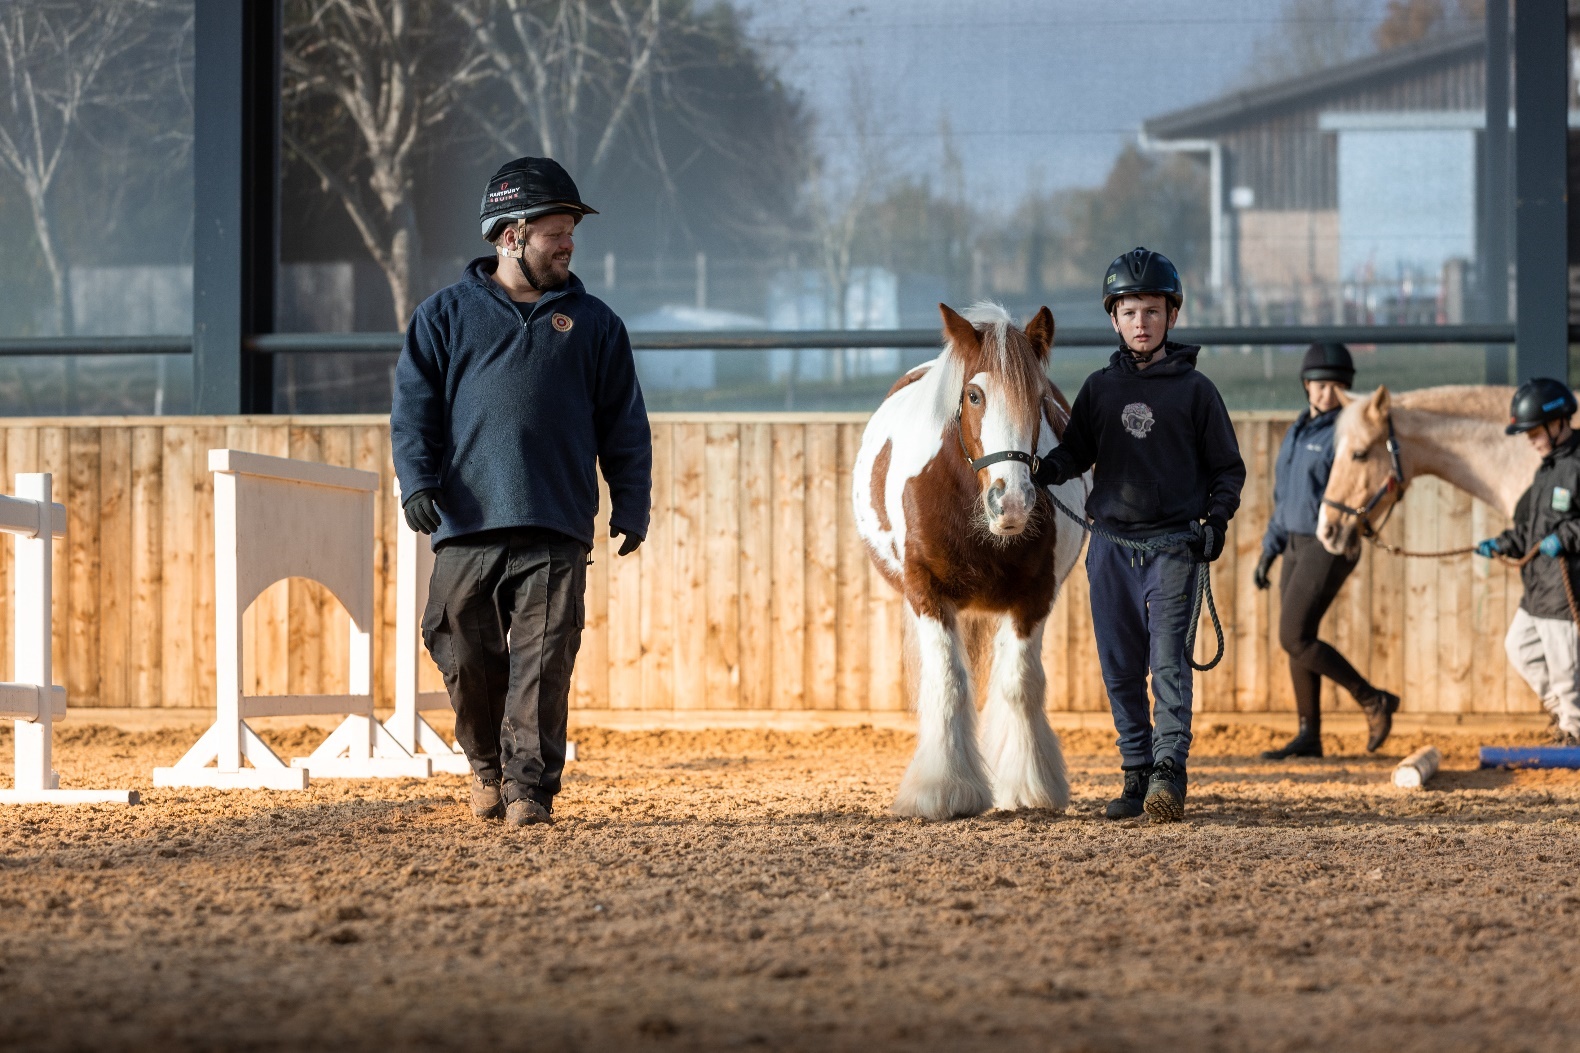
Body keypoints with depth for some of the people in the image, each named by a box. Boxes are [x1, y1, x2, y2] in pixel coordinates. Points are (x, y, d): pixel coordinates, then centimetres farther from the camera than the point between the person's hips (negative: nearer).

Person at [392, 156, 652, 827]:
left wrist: (631, 507, 8)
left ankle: (530, 788, -5)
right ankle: (489, 765, 22)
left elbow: (625, 424, 15)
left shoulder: (592, 322, 15)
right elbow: (414, 407, 6)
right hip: (466, 523, 0)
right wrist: (418, 480, -8)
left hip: (557, 529, 0)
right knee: (467, 657, 0)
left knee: (543, 664, -8)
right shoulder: (446, 315, 12)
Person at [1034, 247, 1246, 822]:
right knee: (1121, 669, 6)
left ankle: (1169, 769, -19)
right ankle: (1136, 774, 14)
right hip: (1110, 545, 4)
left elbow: (1228, 468, 5)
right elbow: (1075, 452, 10)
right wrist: (1045, 470, -11)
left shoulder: (1194, 389, 1)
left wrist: (1217, 518, -10)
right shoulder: (1099, 388, 9)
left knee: (1169, 661, -15)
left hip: (1174, 546, -4)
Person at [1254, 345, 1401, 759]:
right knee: (1298, 640, 7)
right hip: (1297, 545, 8)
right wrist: (1269, 550, 21)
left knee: (1294, 639, -12)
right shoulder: (1297, 432, 13)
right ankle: (1308, 737, 13)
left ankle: (1372, 701, -1)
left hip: (1330, 549, -8)